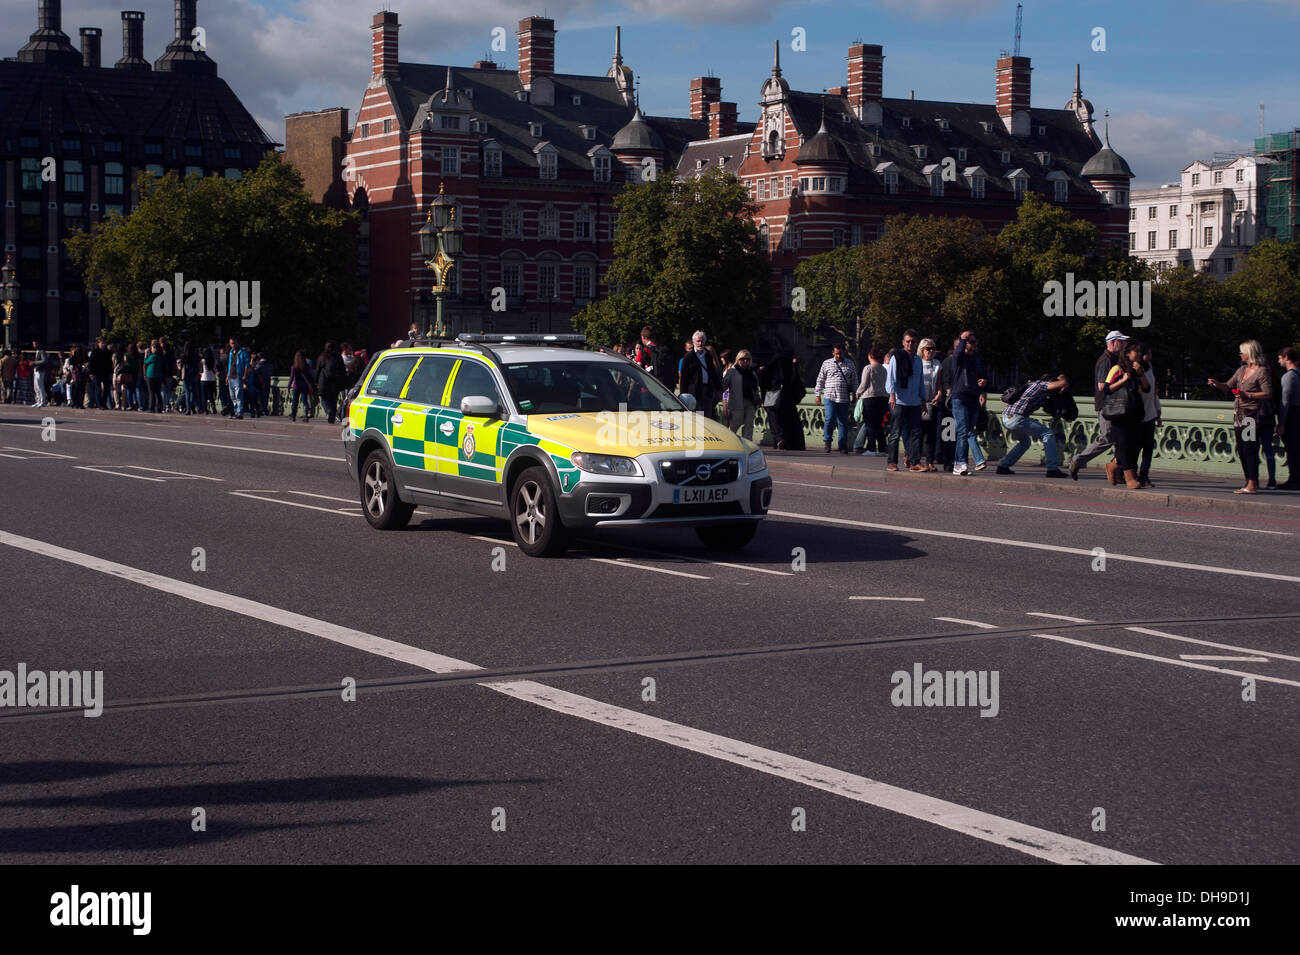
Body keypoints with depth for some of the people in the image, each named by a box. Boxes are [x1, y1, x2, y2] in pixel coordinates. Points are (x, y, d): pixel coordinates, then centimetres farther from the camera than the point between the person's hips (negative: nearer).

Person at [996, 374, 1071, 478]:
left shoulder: (1033, 383, 23)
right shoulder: (1042, 384, -3)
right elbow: (1063, 383, -13)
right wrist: (1062, 378, 11)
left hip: (1005, 418, 10)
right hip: (1016, 418, -10)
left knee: (1024, 442, 31)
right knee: (1048, 434, -5)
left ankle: (1003, 466, 25)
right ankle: (1052, 469, -12)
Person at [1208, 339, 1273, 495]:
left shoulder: (1262, 371, -7)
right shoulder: (1242, 370, 17)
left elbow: (1268, 394, -12)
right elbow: (1228, 386, 23)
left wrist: (1248, 395, -19)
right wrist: (1216, 384, 5)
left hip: (1252, 414, -8)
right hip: (1239, 414, 8)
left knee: (1250, 449, -11)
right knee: (1241, 450, 9)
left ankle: (1252, 485, -11)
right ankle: (1249, 482, 17)